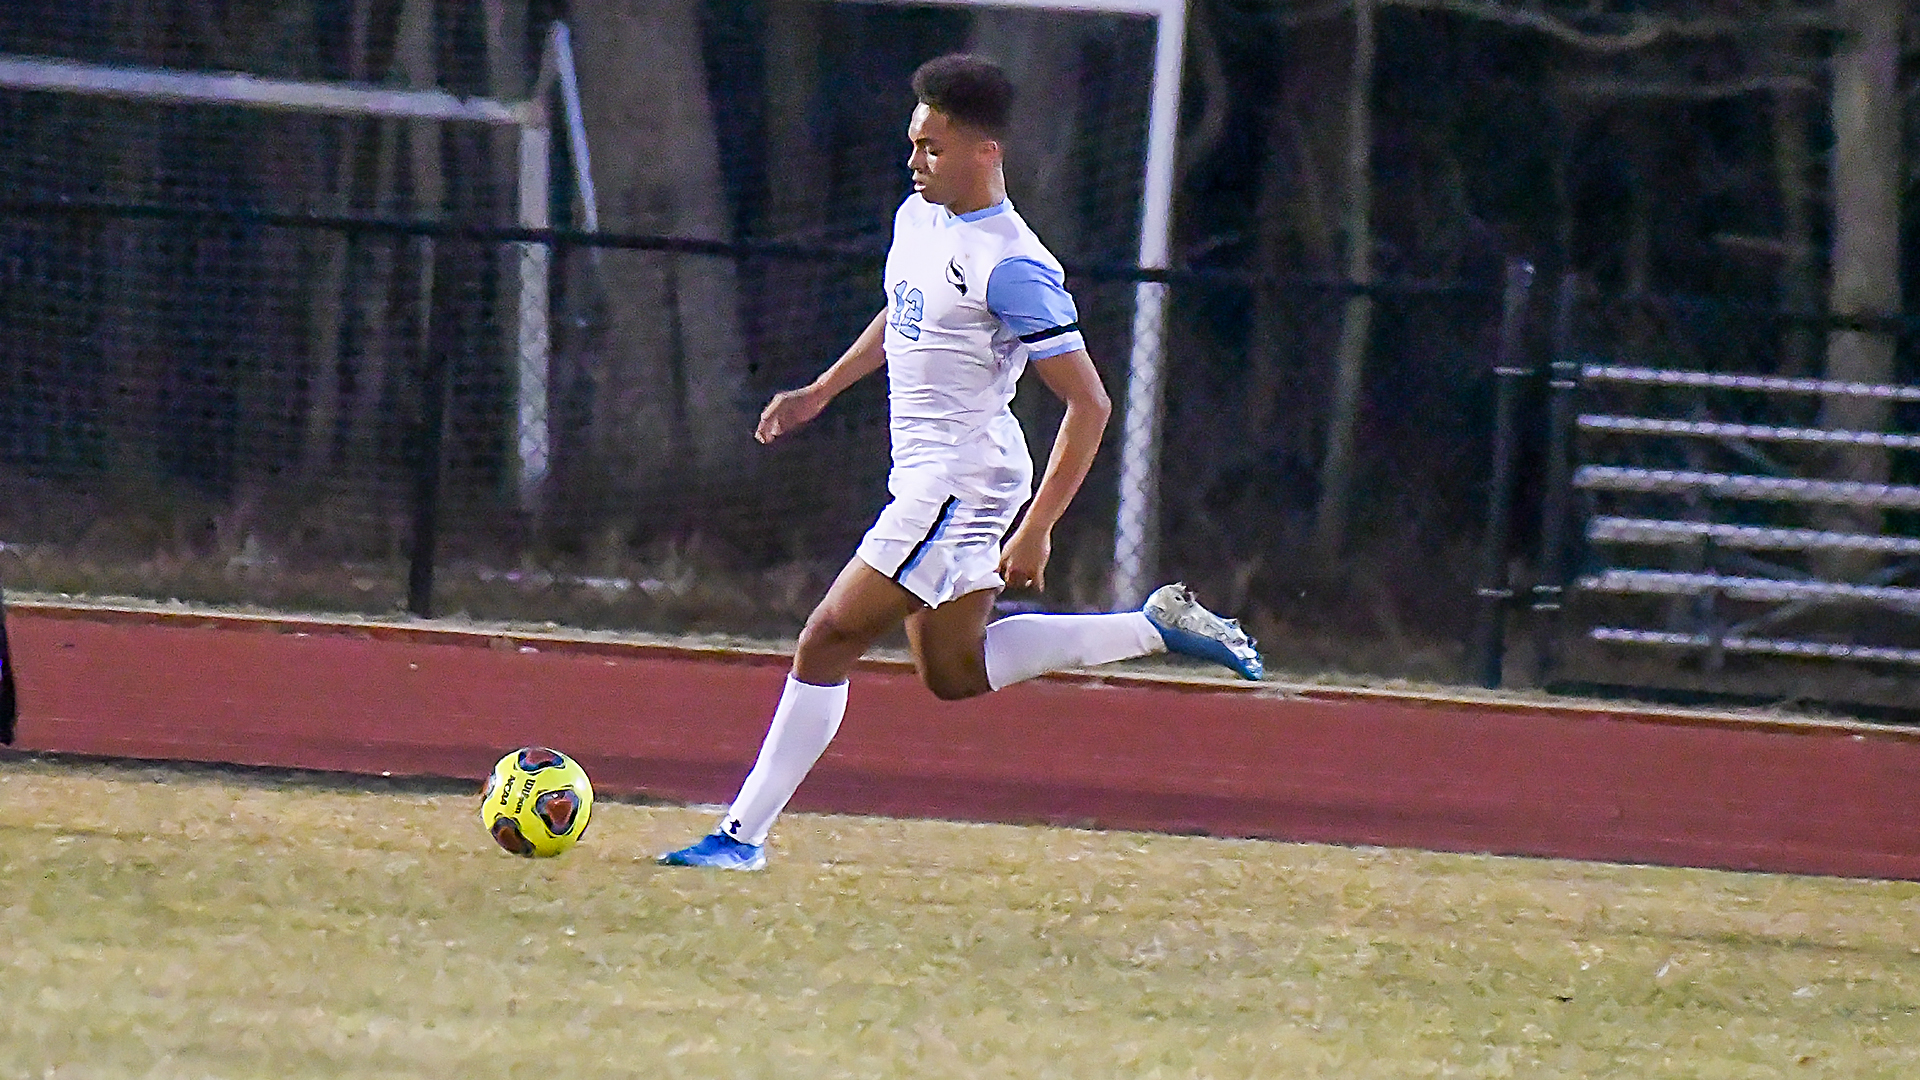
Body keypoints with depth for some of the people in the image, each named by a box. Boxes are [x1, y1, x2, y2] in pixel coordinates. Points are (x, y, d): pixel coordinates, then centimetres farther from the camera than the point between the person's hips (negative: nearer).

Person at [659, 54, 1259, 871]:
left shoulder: (1011, 268, -21)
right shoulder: (918, 218, 6)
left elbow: (1088, 404, -20)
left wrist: (1037, 529, -22)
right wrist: (820, 392, 25)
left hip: (960, 481, -10)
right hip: (923, 476, 10)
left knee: (827, 642, -10)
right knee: (955, 673, 20)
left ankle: (743, 834, -5)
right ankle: (1158, 626, 27)